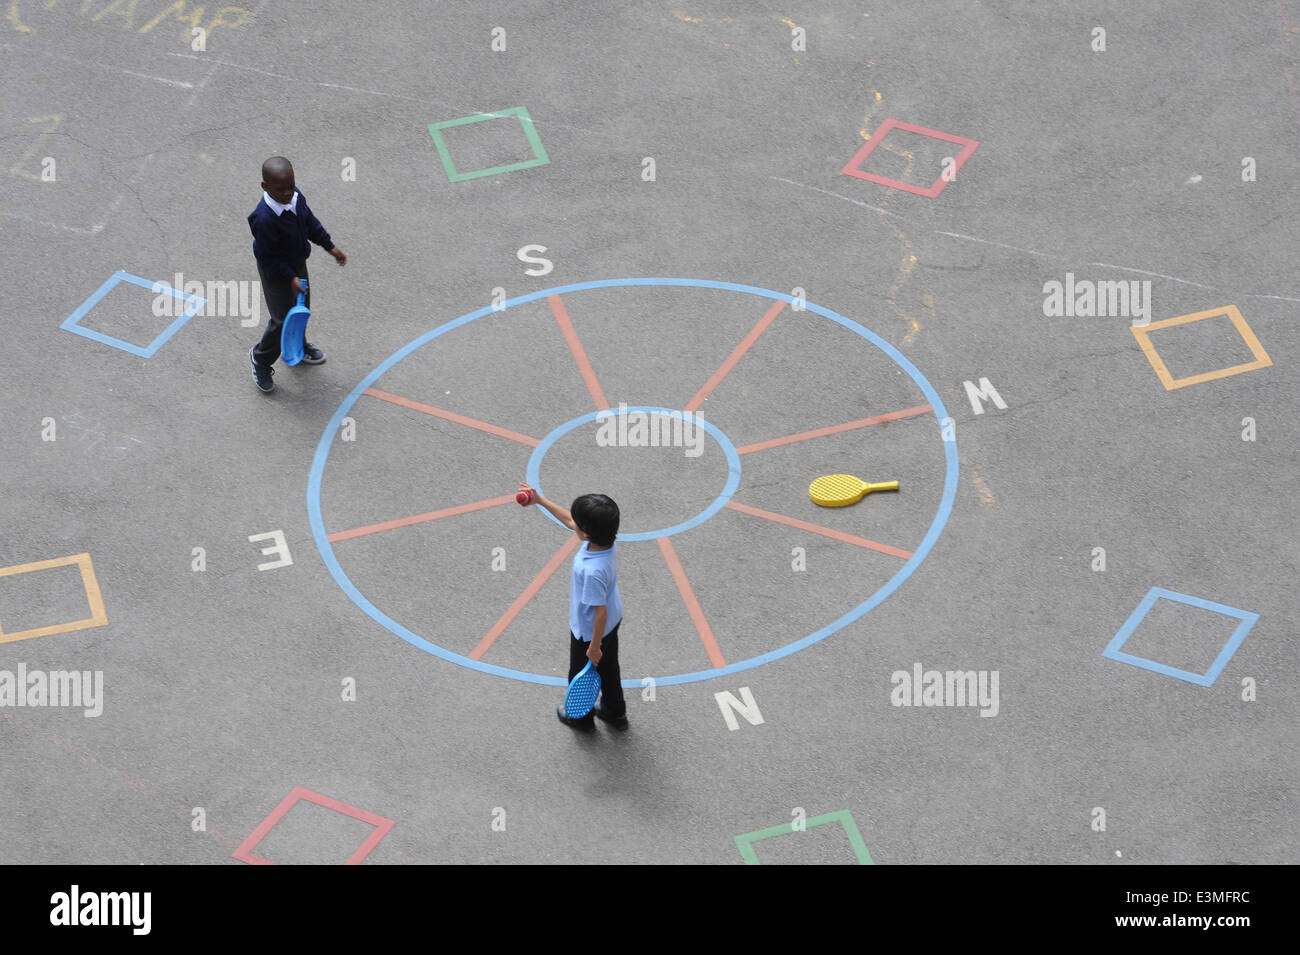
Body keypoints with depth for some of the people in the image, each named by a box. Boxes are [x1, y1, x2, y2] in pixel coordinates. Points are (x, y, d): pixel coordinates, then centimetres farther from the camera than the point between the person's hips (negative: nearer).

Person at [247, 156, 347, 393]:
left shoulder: (296, 197, -14)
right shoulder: (264, 219, -38)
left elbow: (310, 222, 7)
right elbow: (269, 258, -28)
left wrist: (330, 247, 12)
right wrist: (290, 278, -28)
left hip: (297, 263, 8)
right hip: (275, 273, -8)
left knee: (301, 307, 25)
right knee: (282, 319, -1)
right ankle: (261, 358, 25)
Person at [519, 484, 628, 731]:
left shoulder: (592, 571, -43)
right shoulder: (605, 540, -20)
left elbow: (600, 611, -32)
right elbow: (569, 521, -3)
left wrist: (595, 646, -18)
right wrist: (540, 500, 1)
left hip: (589, 631, -7)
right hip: (612, 622, 7)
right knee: (609, 668, 29)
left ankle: (581, 718, 48)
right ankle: (614, 712, 51)